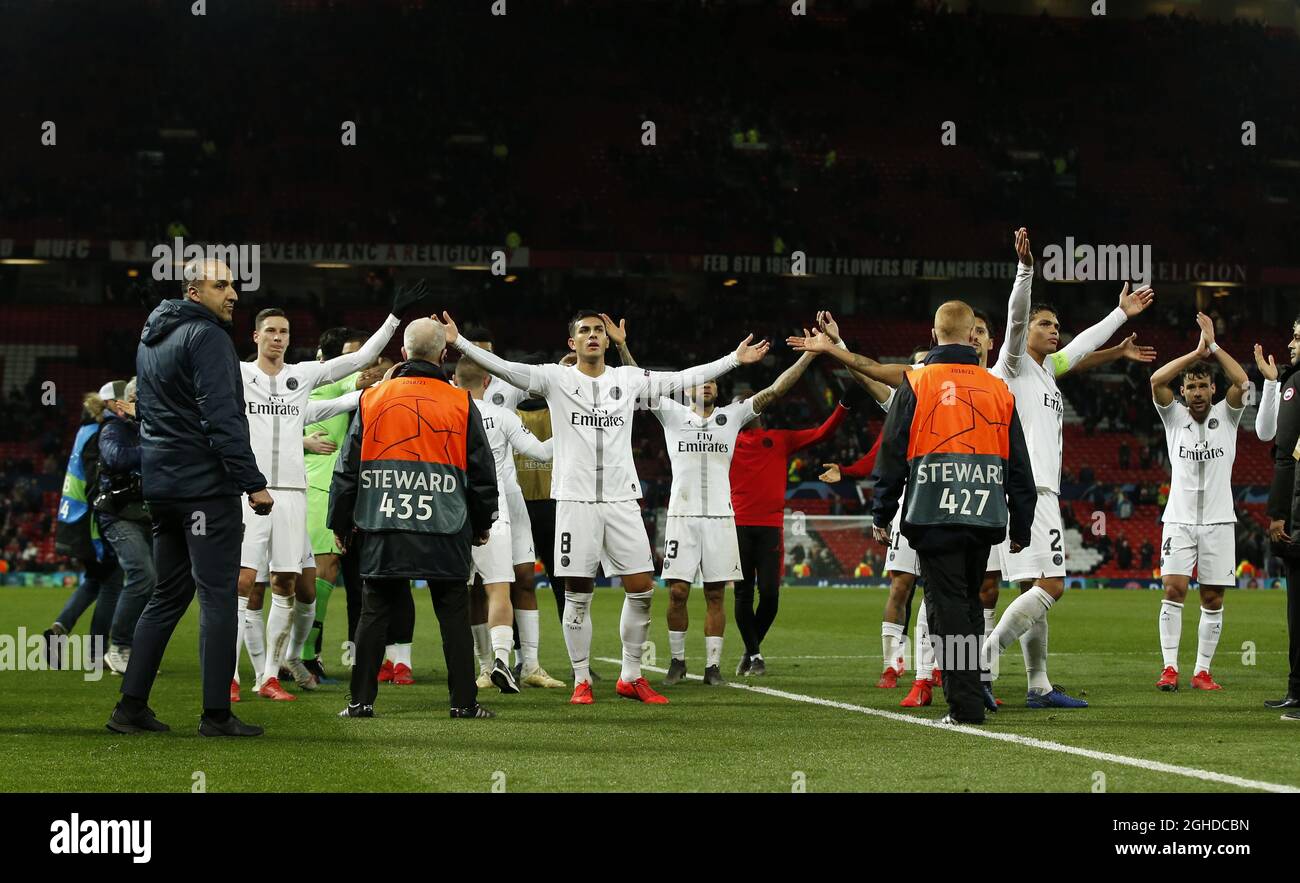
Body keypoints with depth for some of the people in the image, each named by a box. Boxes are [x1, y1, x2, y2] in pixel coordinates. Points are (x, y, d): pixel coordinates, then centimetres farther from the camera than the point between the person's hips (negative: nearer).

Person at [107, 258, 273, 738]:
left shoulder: (151, 339, 18)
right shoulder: (207, 337, -12)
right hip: (206, 486, -9)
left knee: (168, 595, 14)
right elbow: (222, 418, -19)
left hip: (160, 483, 9)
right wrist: (253, 482, -19)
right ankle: (217, 713, -6)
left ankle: (131, 705, 11)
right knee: (218, 596, -5)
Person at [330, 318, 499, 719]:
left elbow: (347, 468, 8)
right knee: (454, 614, 5)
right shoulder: (461, 404, 1)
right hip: (445, 531, -1)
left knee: (375, 612, 8)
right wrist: (481, 524, 20)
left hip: (382, 530, 1)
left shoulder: (371, 398, 4)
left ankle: (361, 700, 8)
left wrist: (340, 523, 17)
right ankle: (464, 701, 6)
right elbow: (482, 471, 7)